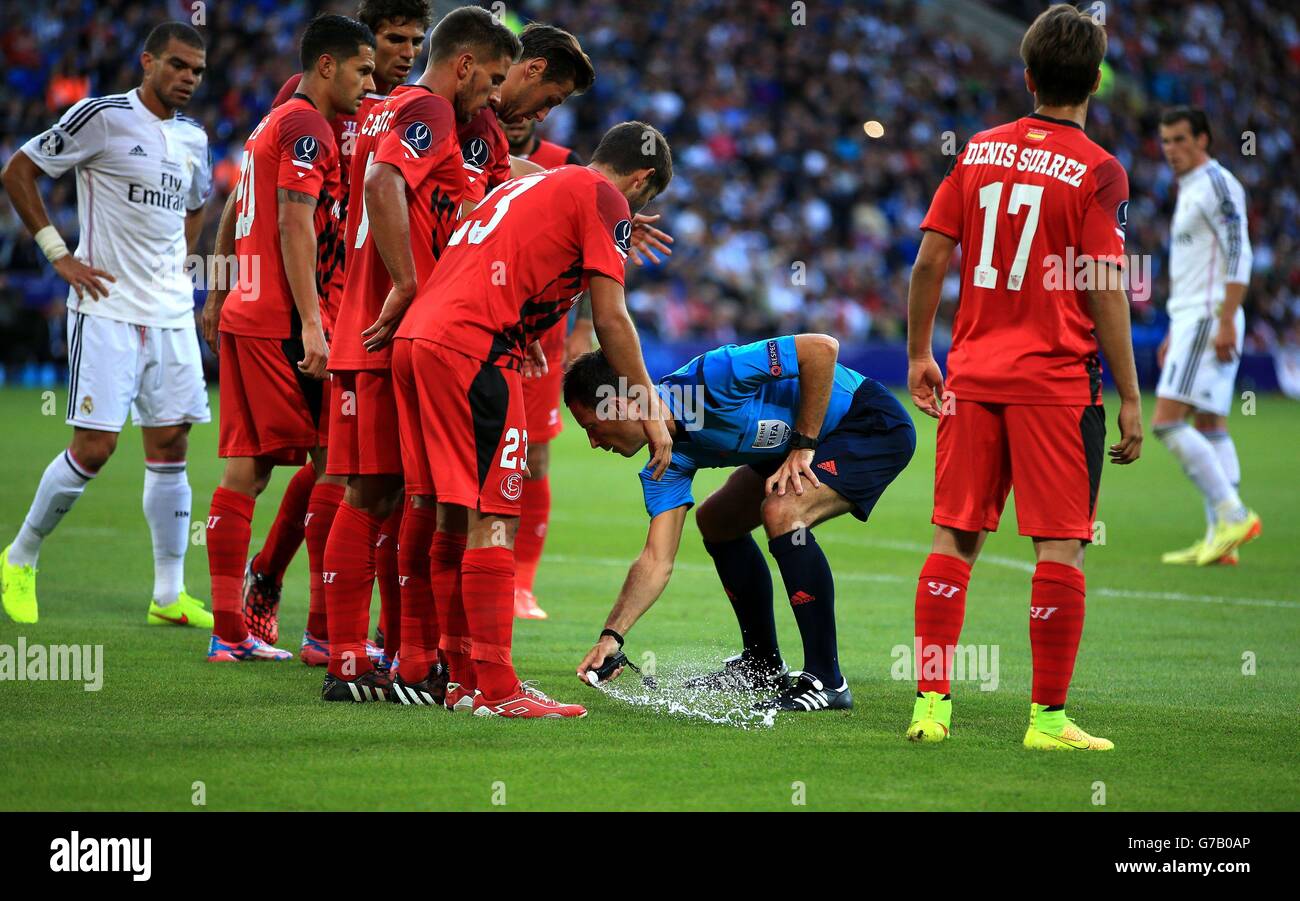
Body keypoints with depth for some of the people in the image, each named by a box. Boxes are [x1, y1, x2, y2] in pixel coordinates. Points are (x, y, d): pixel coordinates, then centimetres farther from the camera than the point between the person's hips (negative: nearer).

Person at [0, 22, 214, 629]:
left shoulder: (194, 138, 12)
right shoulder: (102, 117, -8)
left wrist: (178, 265, 15)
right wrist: (58, 253, -9)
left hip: (171, 312, 6)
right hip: (107, 306, -6)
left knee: (170, 444, 3)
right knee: (94, 447, -8)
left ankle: (169, 596, 7)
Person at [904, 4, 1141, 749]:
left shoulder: (980, 151, 6)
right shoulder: (1097, 171, -8)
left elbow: (930, 258, 7)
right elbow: (1105, 292, -11)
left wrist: (920, 354, 18)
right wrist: (1130, 400, -6)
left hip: (973, 376, 5)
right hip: (1058, 381, -5)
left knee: (956, 539, 9)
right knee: (1062, 547, 0)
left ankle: (932, 703, 9)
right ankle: (1049, 717, 0)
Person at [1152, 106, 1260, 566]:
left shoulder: (1217, 184, -10)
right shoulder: (1189, 189, 20)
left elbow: (1238, 256, -19)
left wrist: (1225, 321, -24)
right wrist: (1175, 333, 24)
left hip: (1209, 320, -10)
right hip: (1193, 320, 10)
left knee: (1166, 421, -14)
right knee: (1210, 427, 6)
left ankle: (1232, 514, -16)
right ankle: (1220, 538, 4)